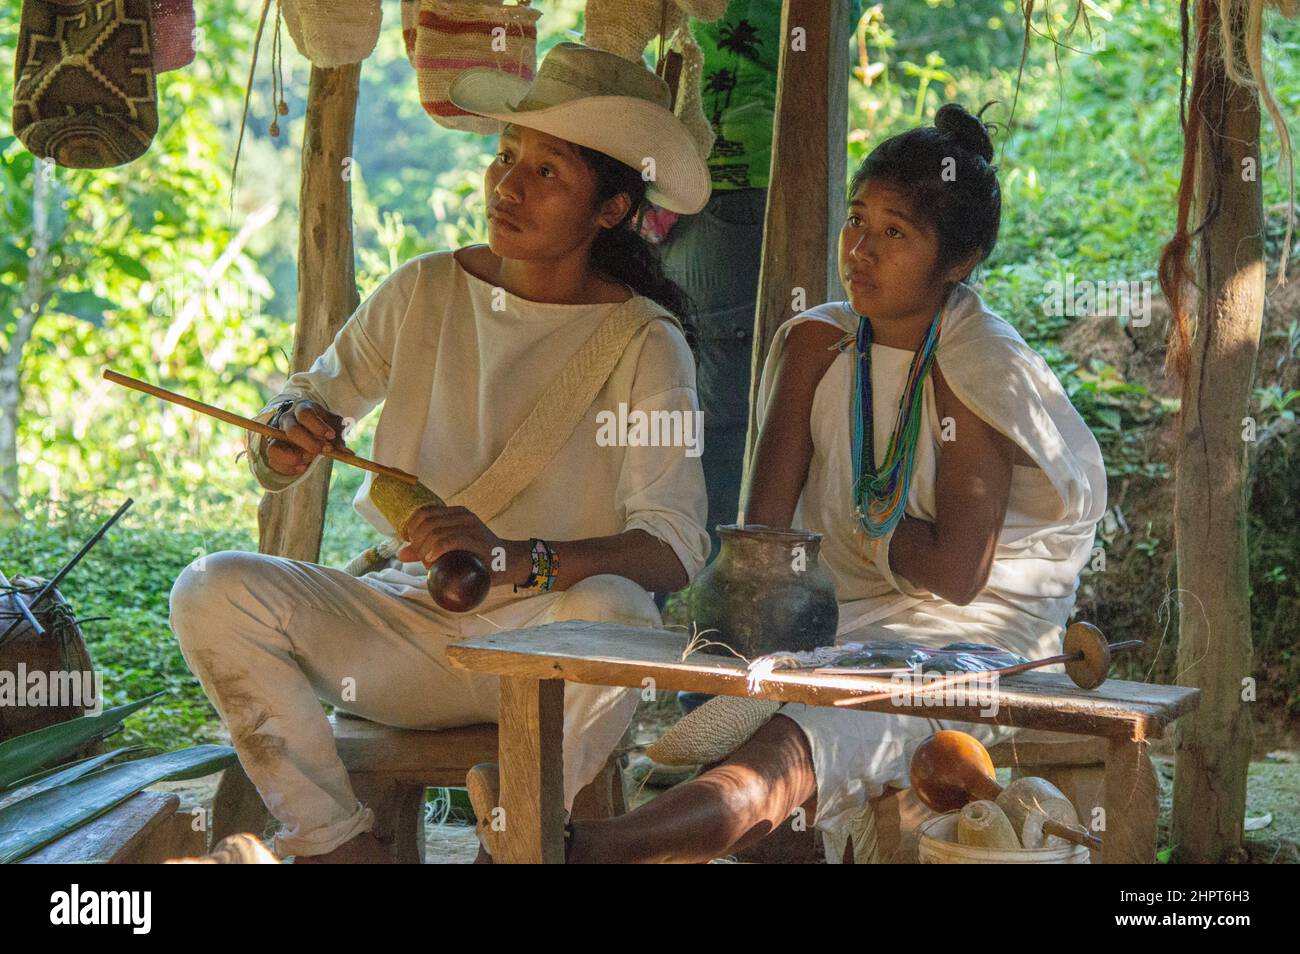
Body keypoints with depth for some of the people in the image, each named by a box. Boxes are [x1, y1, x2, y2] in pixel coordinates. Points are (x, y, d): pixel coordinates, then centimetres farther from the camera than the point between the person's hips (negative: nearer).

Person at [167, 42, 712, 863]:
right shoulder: (424, 292, 3)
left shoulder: (644, 342, -8)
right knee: (214, 592, -19)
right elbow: (311, 401, 11)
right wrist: (287, 439, -15)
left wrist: (514, 559, -36)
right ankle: (338, 841, -9)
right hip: (405, 622, 3)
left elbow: (675, 548, -19)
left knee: (612, 611, -37)